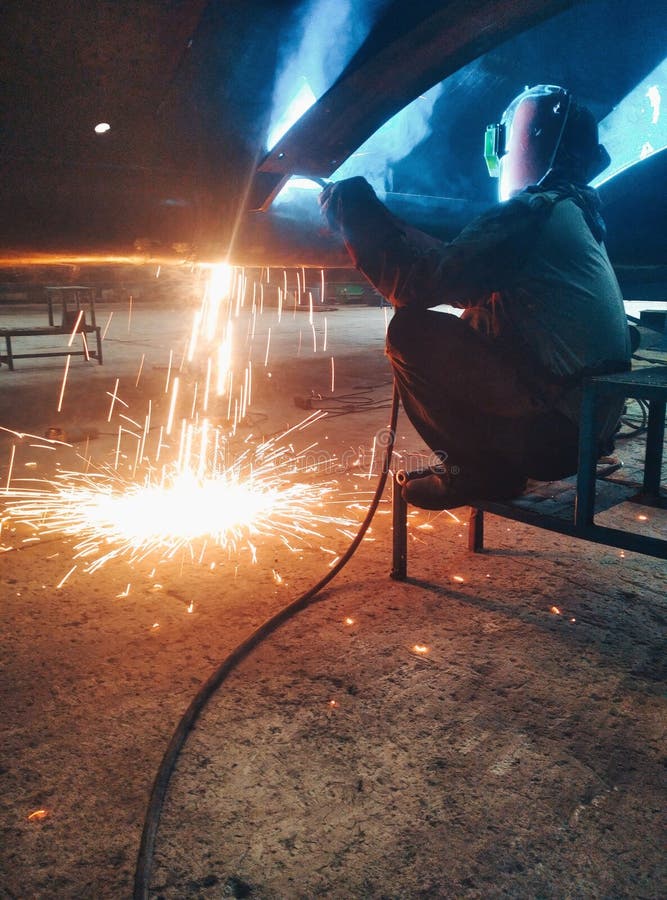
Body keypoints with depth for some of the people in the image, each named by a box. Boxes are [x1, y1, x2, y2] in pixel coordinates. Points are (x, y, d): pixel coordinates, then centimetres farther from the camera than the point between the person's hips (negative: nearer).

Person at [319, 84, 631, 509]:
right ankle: (488, 460, 16)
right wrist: (371, 216, 21)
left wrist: (354, 211, -5)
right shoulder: (573, 212, 16)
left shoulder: (532, 213, -14)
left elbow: (416, 284, -17)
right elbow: (456, 269, 20)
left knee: (411, 331, -10)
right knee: (467, 329, 20)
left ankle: (478, 469, -2)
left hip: (556, 425, -10)